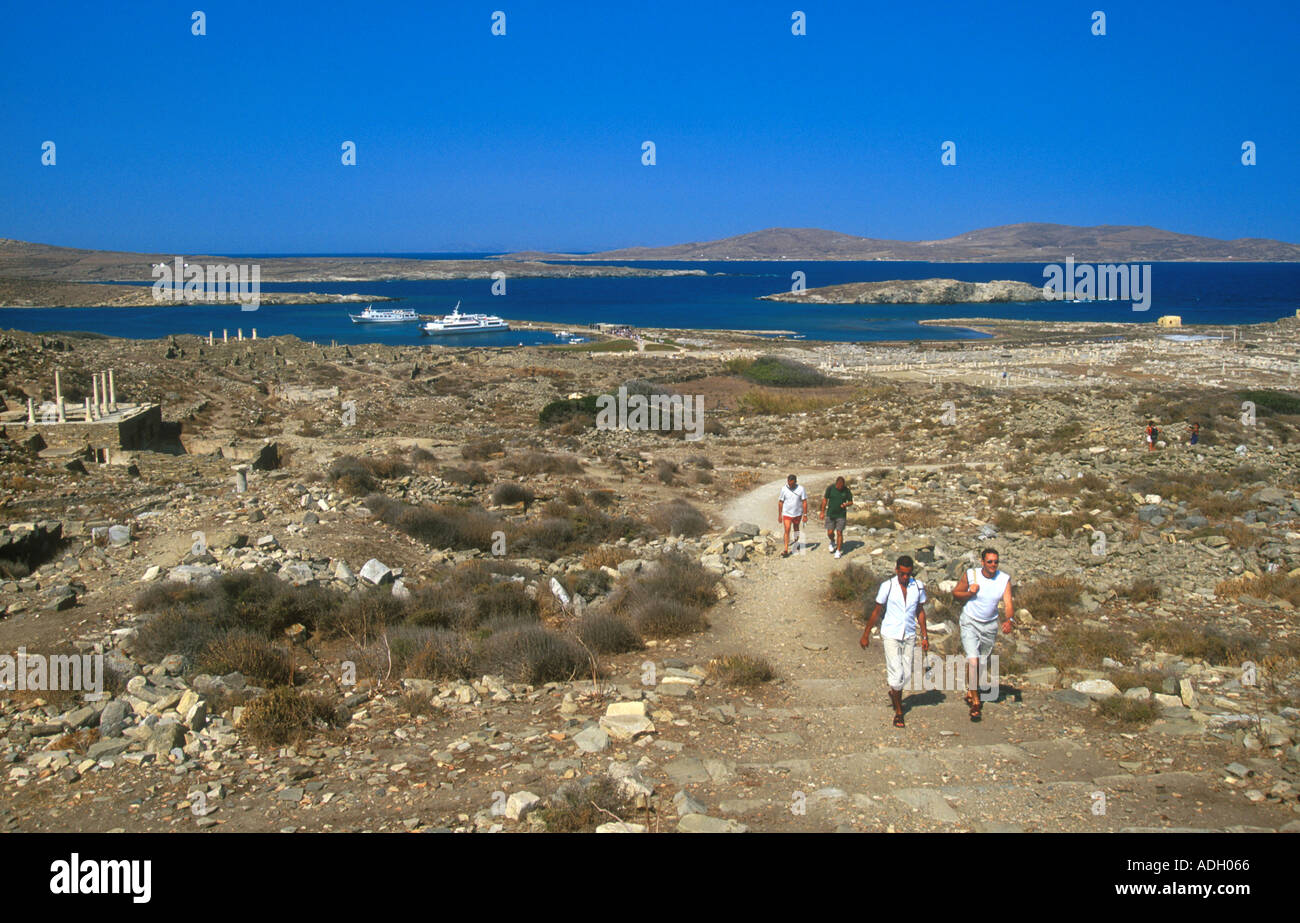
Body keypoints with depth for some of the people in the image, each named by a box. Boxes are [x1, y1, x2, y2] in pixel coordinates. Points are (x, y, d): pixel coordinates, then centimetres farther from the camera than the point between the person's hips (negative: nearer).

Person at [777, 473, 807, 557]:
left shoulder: (801, 489, -13)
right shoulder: (784, 489, -10)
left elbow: (804, 502, -9)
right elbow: (780, 502, -1)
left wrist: (805, 515, -11)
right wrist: (779, 515, 1)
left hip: (797, 513, 1)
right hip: (787, 513, -1)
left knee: (796, 528, 20)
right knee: (787, 531, -9)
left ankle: (796, 542, 44)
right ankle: (786, 550, -11)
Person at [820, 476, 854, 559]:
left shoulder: (847, 490, -8)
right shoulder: (830, 488, -10)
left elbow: (851, 502, 2)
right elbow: (825, 499, -1)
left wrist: (846, 504, -21)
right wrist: (822, 512, -1)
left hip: (841, 515, -1)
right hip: (830, 514, 1)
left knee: (839, 533, -2)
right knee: (830, 533, -1)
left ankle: (838, 551, 11)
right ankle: (833, 542, 33)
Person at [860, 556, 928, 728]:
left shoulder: (918, 586, -1)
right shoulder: (887, 586, -10)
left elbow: (920, 612, 11)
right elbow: (876, 612, 0)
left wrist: (925, 636, 11)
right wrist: (866, 634, 4)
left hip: (909, 636, 4)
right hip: (891, 636, -3)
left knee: (906, 674, 9)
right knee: (896, 674, -8)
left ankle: (894, 694, 40)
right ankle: (898, 712, 8)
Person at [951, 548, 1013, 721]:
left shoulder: (1004, 579, -9)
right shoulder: (970, 575, -12)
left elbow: (1008, 603, -16)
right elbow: (955, 593, 0)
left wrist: (1009, 620, -35)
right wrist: (969, 593, -20)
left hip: (990, 625, 3)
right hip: (970, 623, -3)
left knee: (983, 664, 15)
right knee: (973, 660, -19)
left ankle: (971, 692, 41)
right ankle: (975, 701, -9)